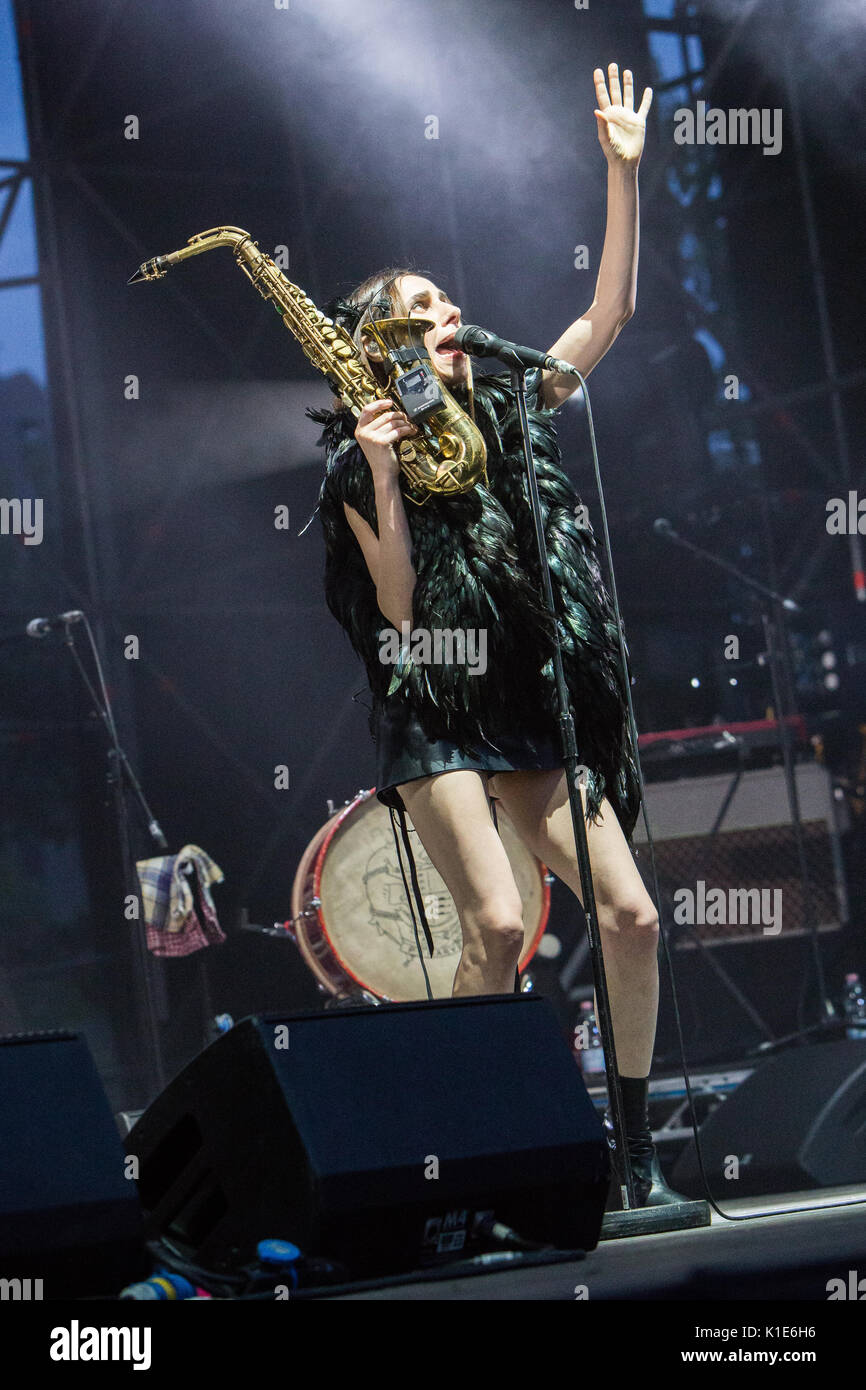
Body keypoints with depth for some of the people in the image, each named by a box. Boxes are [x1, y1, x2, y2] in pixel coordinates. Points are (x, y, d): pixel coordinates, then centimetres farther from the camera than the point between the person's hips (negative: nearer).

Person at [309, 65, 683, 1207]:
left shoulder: (513, 415, 11)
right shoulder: (358, 470, 0)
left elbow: (610, 312, 9)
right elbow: (401, 608, -9)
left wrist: (624, 172, 3)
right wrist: (381, 474, -18)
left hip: (538, 715, 5)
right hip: (436, 719, -5)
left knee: (630, 914, -5)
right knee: (499, 925, -19)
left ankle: (638, 1143, 8)